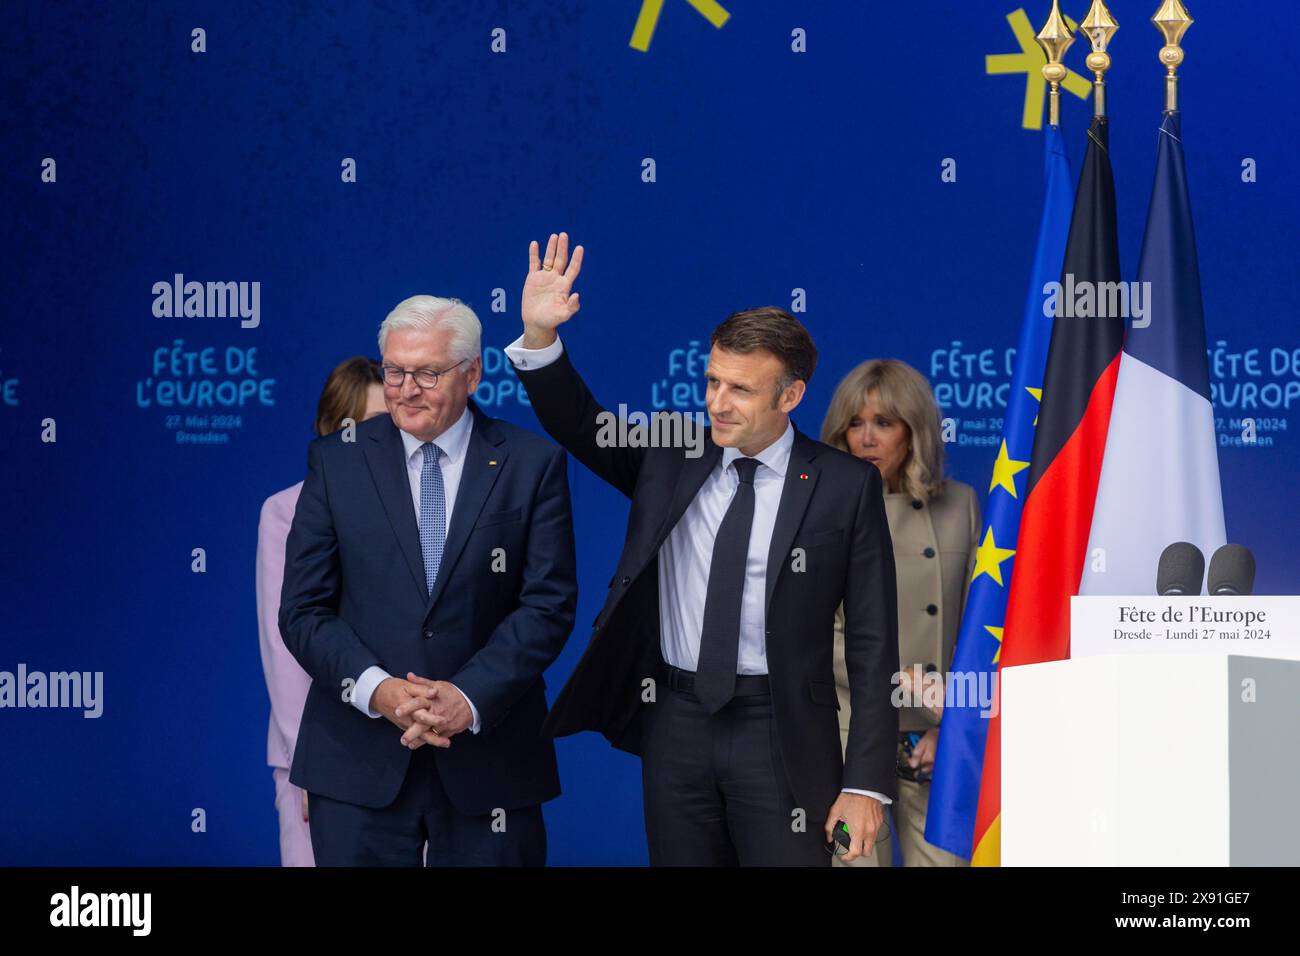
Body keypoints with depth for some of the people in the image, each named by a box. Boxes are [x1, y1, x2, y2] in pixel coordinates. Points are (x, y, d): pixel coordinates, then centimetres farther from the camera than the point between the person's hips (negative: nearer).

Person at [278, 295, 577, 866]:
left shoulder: (532, 465, 2)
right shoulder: (336, 462, 4)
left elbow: (550, 603, -3)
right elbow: (303, 608, 1)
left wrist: (470, 696, -15)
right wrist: (376, 688, -14)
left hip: (489, 751, 0)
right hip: (360, 755, 1)